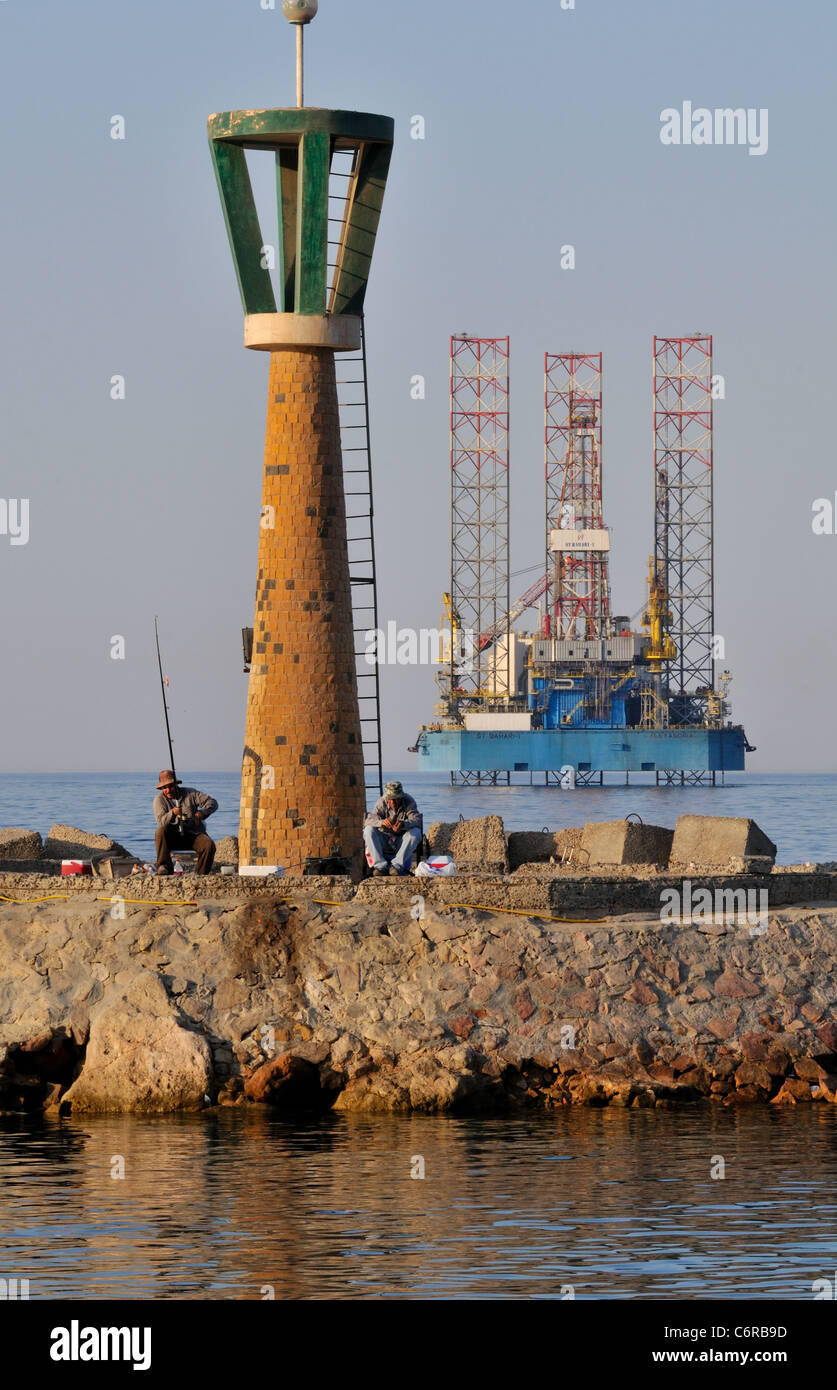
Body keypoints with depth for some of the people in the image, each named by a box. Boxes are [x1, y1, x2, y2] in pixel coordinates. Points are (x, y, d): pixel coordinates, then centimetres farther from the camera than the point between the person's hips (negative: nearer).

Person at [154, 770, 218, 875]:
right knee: (161, 831, -32)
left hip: (194, 835, 0)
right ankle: (164, 866, -32)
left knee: (209, 845, -29)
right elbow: (161, 822, -15)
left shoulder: (190, 793, 4)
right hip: (174, 837, 0)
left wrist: (203, 812, -19)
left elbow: (212, 802, 2)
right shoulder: (160, 799, -1)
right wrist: (172, 813, -37)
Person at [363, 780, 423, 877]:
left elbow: (417, 820, -21)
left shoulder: (409, 802, -8)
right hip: (384, 842, 1)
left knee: (416, 832, -30)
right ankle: (380, 865, -33)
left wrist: (403, 824, -44)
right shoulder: (382, 803, -6)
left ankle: (397, 865, -36)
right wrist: (381, 822, -41)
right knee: (369, 830, -25)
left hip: (401, 842, -1)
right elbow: (368, 820, -18)